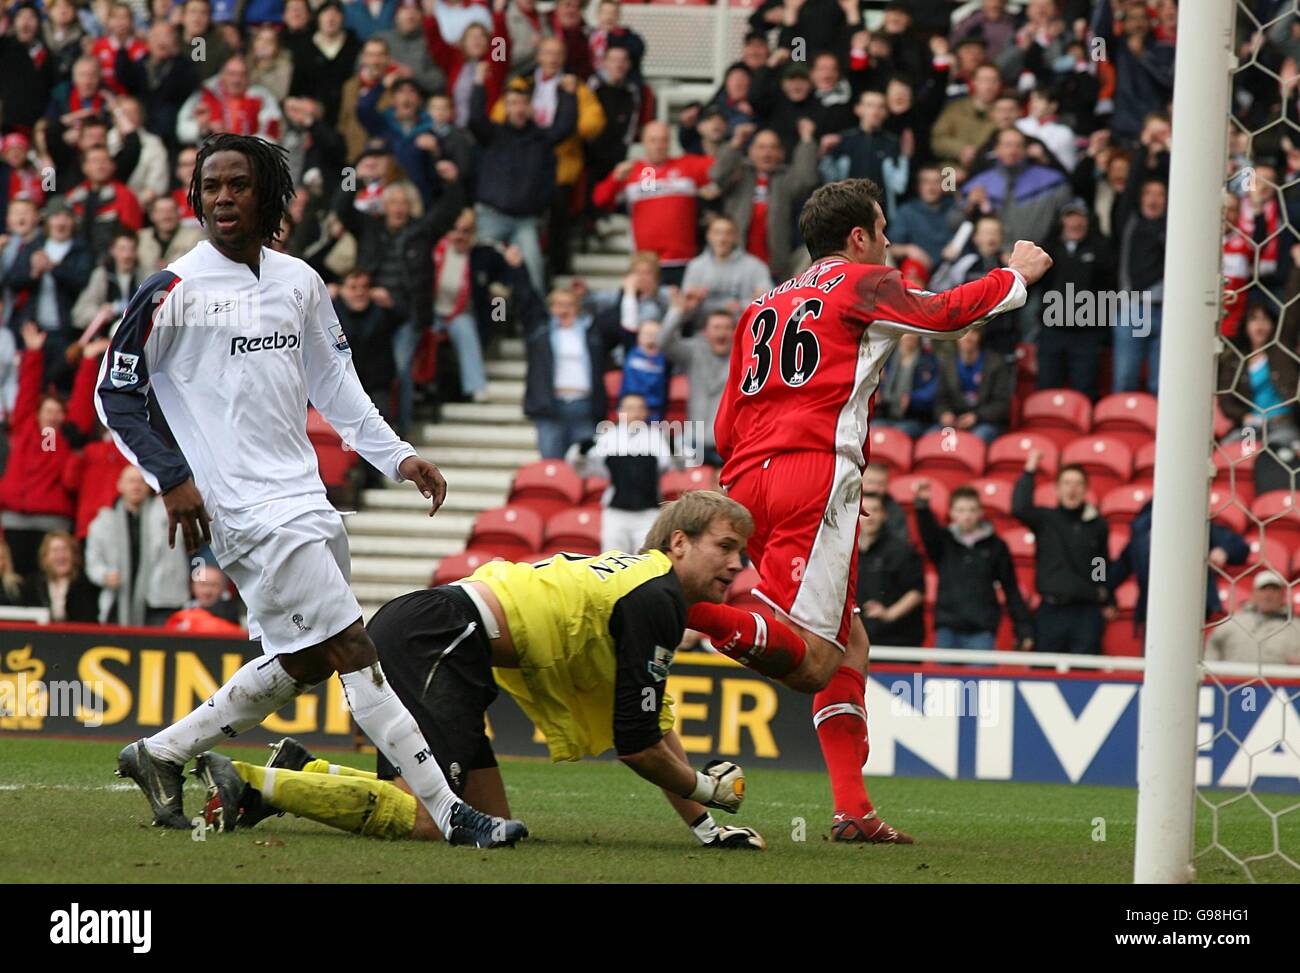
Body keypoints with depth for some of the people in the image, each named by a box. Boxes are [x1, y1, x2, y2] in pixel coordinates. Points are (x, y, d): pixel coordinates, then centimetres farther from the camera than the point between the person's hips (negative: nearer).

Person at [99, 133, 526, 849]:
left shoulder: (299, 282, 12)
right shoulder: (175, 290, -6)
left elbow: (334, 384, 22)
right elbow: (115, 393, -3)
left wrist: (396, 456, 13)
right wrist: (173, 478, -12)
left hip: (304, 496, 8)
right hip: (246, 508, -8)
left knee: (300, 664, 12)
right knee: (351, 650, -12)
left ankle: (161, 755, 26)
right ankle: (449, 813, -13)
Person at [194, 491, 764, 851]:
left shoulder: (636, 583, 25)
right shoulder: (657, 600, -6)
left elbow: (653, 727, 31)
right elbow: (636, 744, -4)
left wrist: (703, 825, 26)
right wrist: (703, 789, 13)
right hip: (432, 637, -10)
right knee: (428, 822, -22)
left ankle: (304, 774, 6)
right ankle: (244, 781, -22)